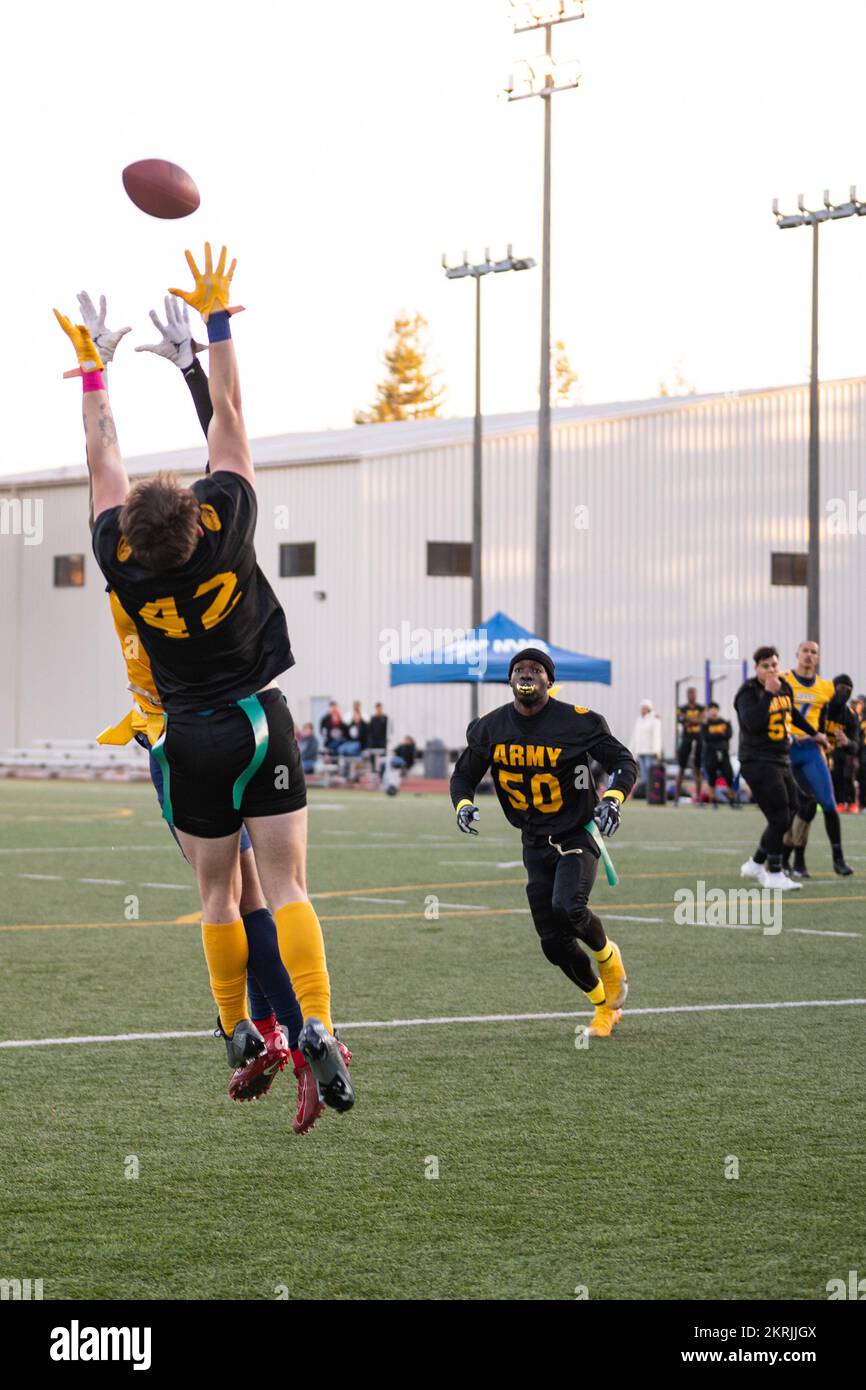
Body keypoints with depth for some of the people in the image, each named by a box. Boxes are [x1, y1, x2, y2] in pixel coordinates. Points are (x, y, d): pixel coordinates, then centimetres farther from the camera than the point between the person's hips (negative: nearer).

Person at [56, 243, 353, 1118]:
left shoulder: (122, 564, -11)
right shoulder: (230, 524, -13)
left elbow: (103, 459, 3)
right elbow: (227, 416, -5)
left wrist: (93, 370, 14)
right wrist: (215, 317, 1)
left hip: (191, 741, 1)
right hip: (260, 722, -1)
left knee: (218, 894, 13)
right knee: (287, 886, -6)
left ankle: (237, 1030, 18)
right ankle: (316, 1023, -21)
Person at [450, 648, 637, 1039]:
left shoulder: (577, 722, -13)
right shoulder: (490, 728, -1)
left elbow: (623, 761, -5)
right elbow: (464, 774, 11)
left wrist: (613, 799, -24)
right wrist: (463, 804, -11)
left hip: (577, 835, -4)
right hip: (535, 844, 4)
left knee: (568, 907, -31)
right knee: (555, 943, 2)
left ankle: (607, 956, 3)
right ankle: (605, 1006, 25)